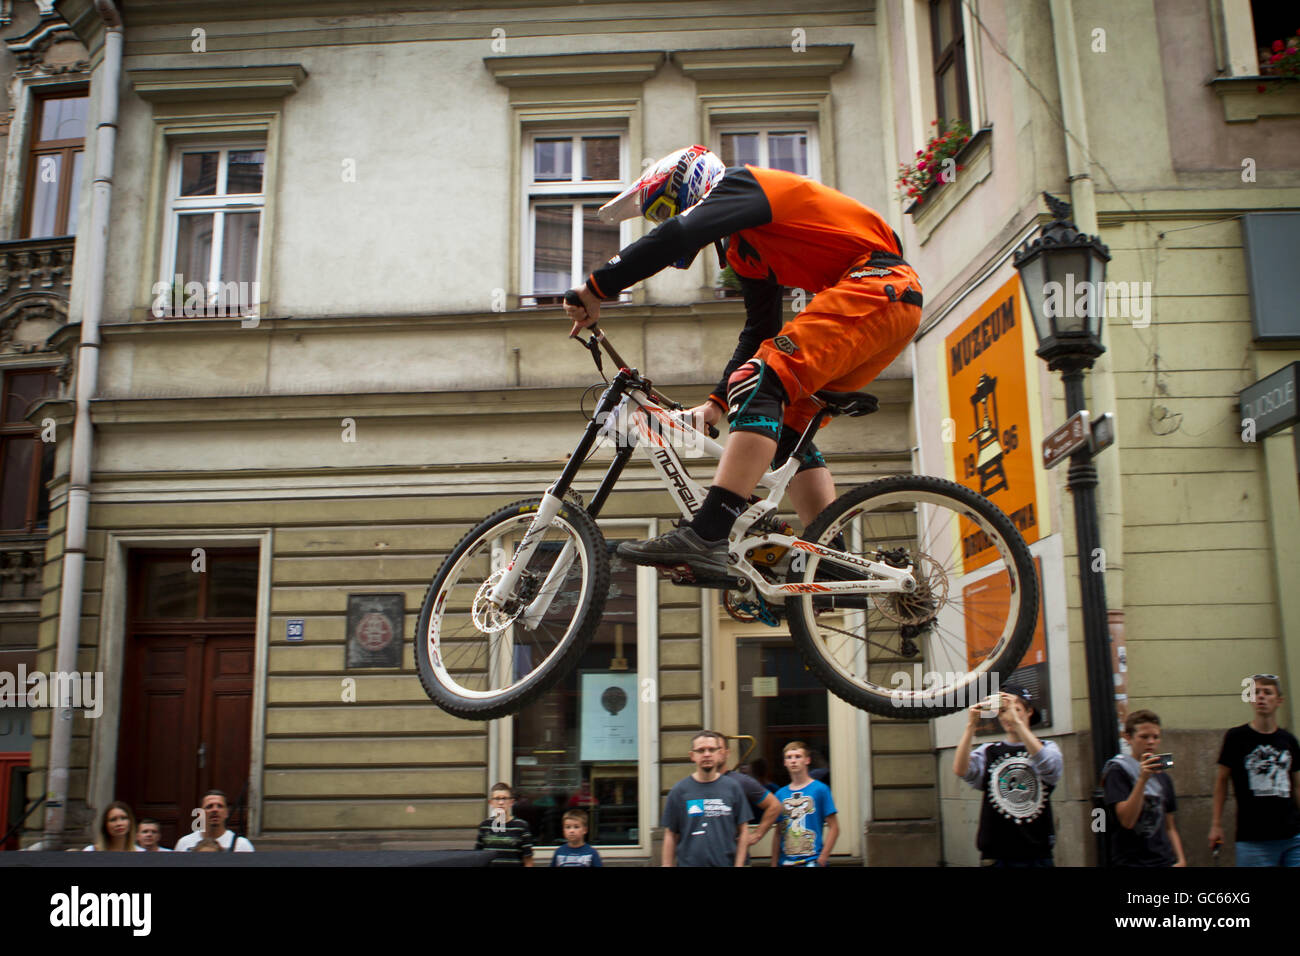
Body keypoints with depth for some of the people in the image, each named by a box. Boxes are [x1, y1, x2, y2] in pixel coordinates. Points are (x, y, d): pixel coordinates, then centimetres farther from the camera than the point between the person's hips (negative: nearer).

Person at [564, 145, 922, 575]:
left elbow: (678, 234, -20)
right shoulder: (746, 250, 26)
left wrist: (596, 288, -20)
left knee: (761, 382, -22)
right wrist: (717, 402, 21)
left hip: (877, 282, -10)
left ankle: (704, 537, -32)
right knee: (786, 427, 9)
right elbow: (760, 332, 27)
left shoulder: (742, 184, -2)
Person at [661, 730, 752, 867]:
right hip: (689, 862, -1)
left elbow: (742, 832, 5)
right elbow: (670, 836, 3)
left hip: (725, 862, 1)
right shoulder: (679, 790, 2)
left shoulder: (732, 787, 4)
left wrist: (739, 864, -2)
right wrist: (667, 864, -3)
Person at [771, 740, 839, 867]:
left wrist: (822, 858, -10)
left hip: (811, 860, -4)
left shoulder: (820, 789, -1)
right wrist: (774, 863, 8)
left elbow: (834, 828, -3)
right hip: (785, 861, 4)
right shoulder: (781, 794, 10)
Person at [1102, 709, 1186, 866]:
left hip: (1165, 861, 6)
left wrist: (1180, 860, 4)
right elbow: (1127, 820, -18)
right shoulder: (1117, 772, -6)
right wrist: (1143, 779, -23)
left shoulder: (1163, 778, 15)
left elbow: (1170, 827, 18)